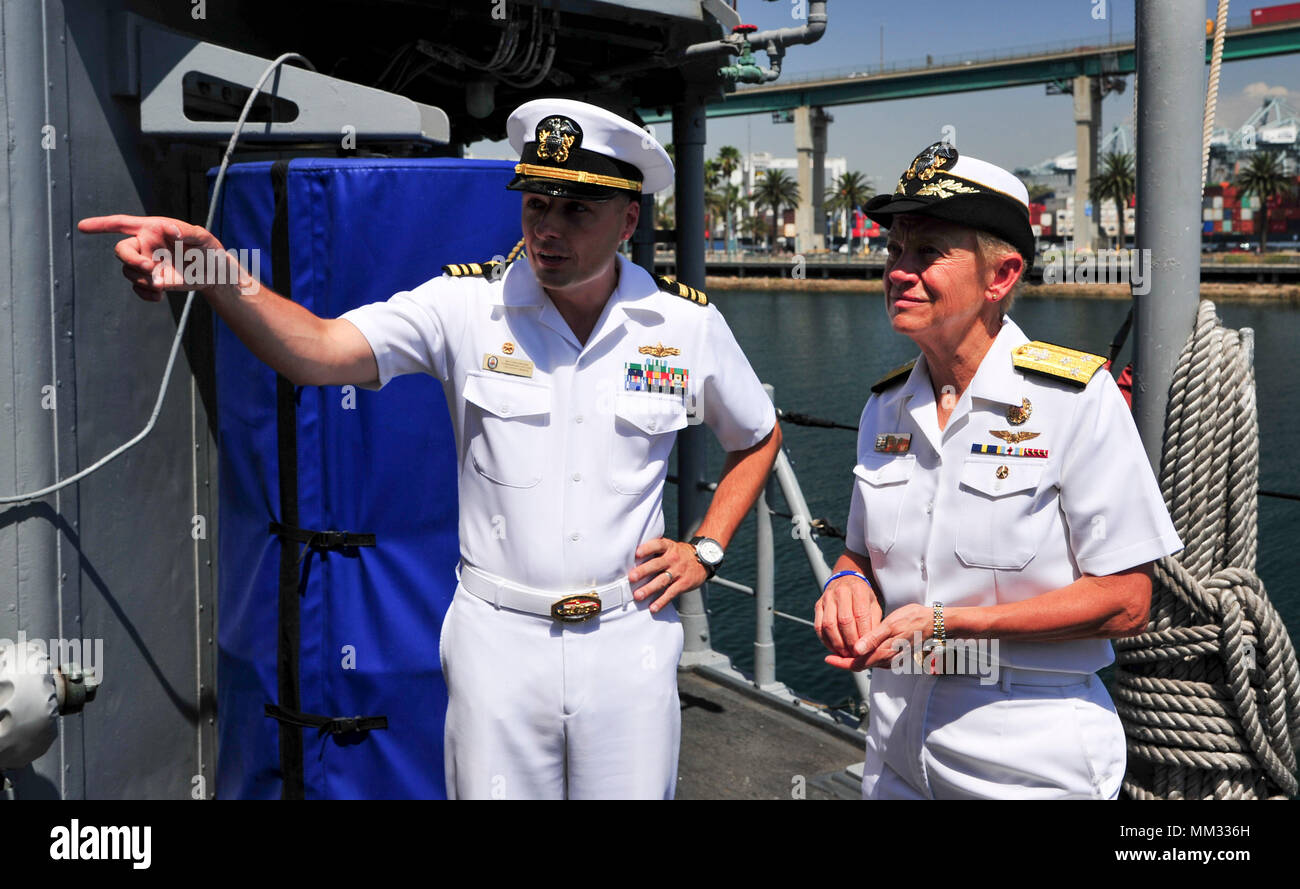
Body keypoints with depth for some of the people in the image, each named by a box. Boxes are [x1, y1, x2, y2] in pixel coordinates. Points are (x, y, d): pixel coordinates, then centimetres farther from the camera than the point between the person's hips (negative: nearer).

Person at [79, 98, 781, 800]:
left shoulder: (687, 322, -2)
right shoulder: (467, 303, -8)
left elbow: (758, 438, 15)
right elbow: (318, 352, -23)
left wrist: (706, 549, 4)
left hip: (630, 640, 1)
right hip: (498, 637, -1)